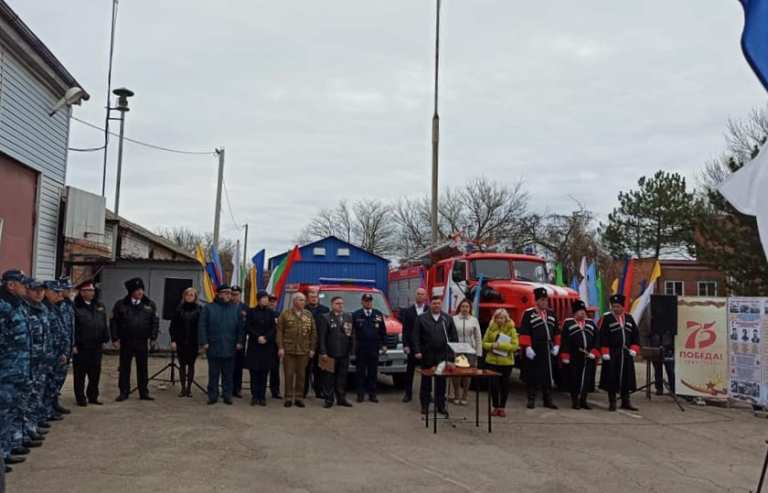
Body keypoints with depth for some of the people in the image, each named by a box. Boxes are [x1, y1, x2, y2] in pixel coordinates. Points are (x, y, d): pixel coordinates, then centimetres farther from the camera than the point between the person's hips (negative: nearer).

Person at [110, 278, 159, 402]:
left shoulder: (150, 305, 2)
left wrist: (153, 337, -4)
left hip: (142, 342, 1)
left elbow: (155, 322, 4)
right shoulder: (120, 305, -1)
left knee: (143, 368, 7)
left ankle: (144, 392, 15)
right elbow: (114, 322, 1)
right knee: (125, 368, 7)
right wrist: (115, 338, -4)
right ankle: (124, 392, 16)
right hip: (126, 342, -1)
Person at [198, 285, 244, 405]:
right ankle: (212, 396, 12)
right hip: (213, 347, -2)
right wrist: (204, 342, -8)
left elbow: (240, 327, 8)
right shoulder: (209, 308, 2)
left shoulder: (236, 309, 8)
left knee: (228, 374, 7)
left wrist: (239, 342, 1)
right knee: (213, 373, 5)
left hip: (230, 348, 2)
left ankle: (227, 395, 13)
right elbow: (202, 326, -1)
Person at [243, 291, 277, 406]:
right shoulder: (251, 311, 5)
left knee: (264, 373, 1)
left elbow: (274, 329, 4)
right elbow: (248, 327, -1)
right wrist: (258, 337, -12)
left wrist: (265, 337, -11)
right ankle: (254, 396, 4)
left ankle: (262, 397, 5)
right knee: (254, 372, -2)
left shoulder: (271, 312, 8)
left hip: (267, 346, 1)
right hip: (253, 345, -1)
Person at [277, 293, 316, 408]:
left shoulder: (309, 315, 7)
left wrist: (312, 348, 3)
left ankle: (298, 397, 13)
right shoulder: (285, 314, 1)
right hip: (288, 349, -2)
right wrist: (280, 347, -7)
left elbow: (313, 332, 8)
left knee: (301, 375, 5)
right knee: (289, 374, 1)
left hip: (303, 350, 2)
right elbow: (279, 331, -1)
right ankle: (288, 398, 9)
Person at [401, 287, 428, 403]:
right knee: (410, 370, 5)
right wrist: (405, 345, -6)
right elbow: (405, 329, 1)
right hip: (412, 345, 1)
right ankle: (408, 393, 10)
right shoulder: (408, 311, 4)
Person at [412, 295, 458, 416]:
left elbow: (454, 336, 7)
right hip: (427, 355, -1)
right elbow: (415, 336, -1)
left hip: (443, 355, 1)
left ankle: (441, 405, 13)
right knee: (426, 381, 7)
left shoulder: (448, 319, 8)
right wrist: (417, 351, -9)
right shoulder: (422, 318, 2)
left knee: (441, 381, 5)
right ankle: (425, 405, 15)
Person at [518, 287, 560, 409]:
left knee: (548, 374, 8)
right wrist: (527, 347, -17)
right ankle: (531, 399, 10)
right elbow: (524, 332, -11)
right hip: (534, 351, -5)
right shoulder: (528, 314, -7)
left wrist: (556, 345, 9)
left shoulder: (551, 314, 12)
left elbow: (556, 331, 17)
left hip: (548, 350, 5)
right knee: (532, 375, 1)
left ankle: (548, 399, 17)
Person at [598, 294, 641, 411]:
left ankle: (625, 402, 19)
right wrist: (605, 352, -14)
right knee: (612, 378, -2)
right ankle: (612, 403, 9)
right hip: (612, 354, -4)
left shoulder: (629, 318, 10)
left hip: (626, 353, 4)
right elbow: (602, 336, -9)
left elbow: (636, 334, 13)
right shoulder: (606, 318, -4)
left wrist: (634, 349, 2)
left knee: (627, 377, 8)